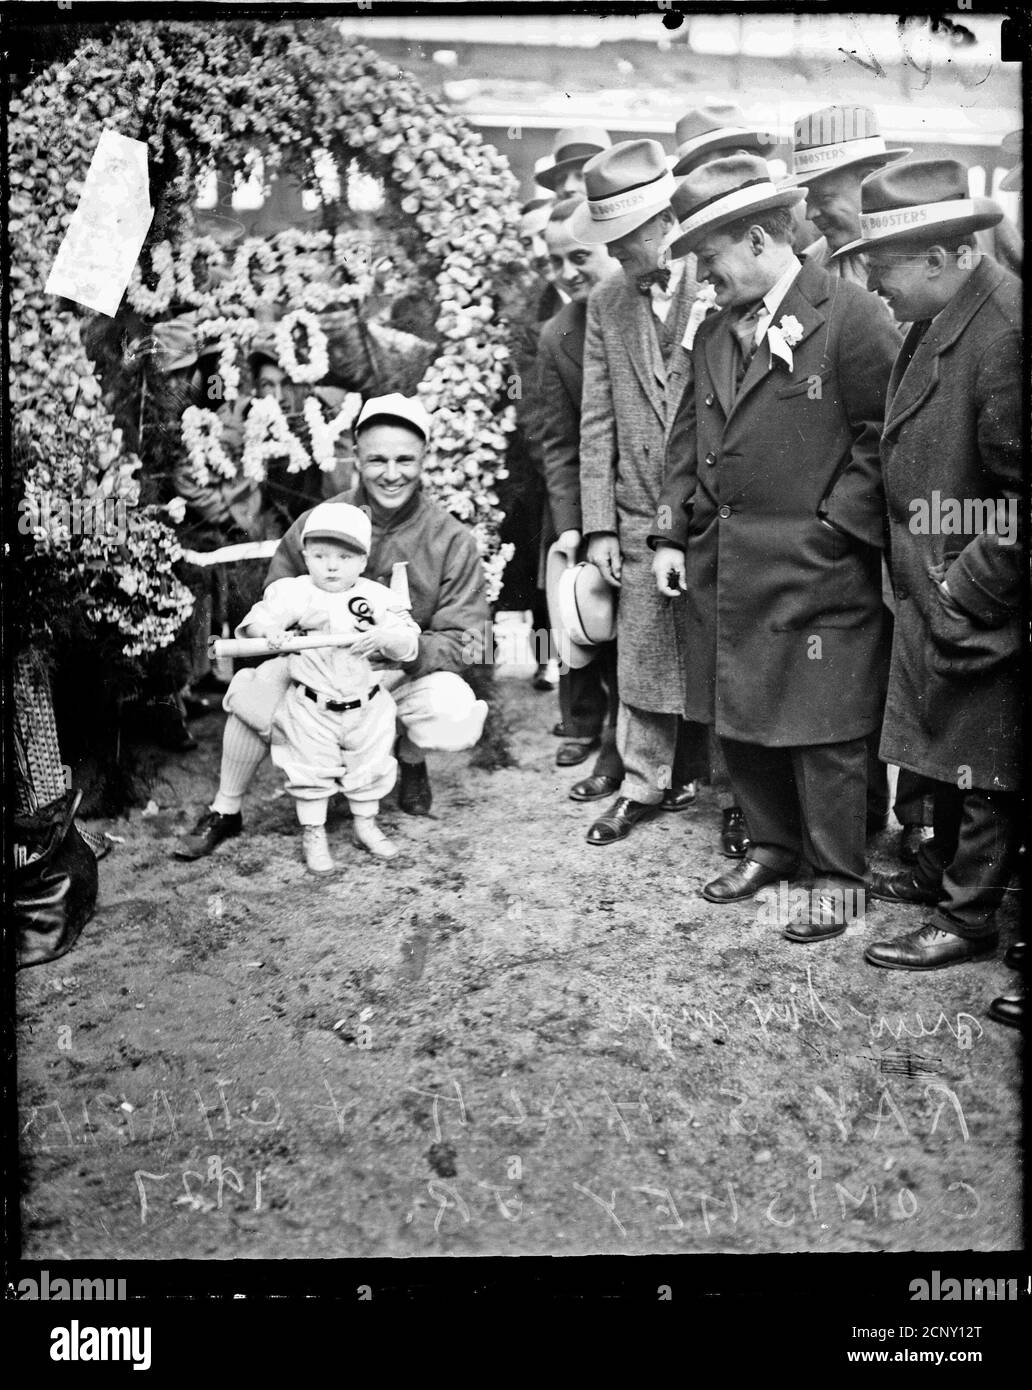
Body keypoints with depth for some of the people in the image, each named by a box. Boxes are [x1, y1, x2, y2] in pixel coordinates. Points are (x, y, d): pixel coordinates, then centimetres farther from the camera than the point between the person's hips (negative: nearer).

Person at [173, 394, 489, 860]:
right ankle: (225, 812, -1)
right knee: (256, 688, -26)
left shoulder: (451, 540, -8)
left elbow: (466, 639, -11)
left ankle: (411, 760, 9)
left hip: (405, 678, -1)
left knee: (453, 712, -31)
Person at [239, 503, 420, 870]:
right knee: (311, 771, 7)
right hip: (311, 709, -2)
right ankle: (313, 835, 23)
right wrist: (270, 632, -35)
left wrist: (382, 636, -29)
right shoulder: (295, 593, -8)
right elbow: (257, 620, -13)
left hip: (366, 706, 2)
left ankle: (366, 825, 38)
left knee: (370, 767, 17)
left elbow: (408, 644, -9)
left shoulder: (377, 597, -5)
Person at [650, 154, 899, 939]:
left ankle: (838, 875, 19)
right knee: (738, 723, 14)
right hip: (723, 571, 7)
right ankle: (774, 846, 34)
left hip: (817, 574, -7)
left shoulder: (849, 317, -8)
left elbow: (882, 435, -10)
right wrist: (672, 536, 9)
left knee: (823, 732, 2)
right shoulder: (714, 331, 14)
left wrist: (837, 527, -14)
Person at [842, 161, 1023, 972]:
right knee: (947, 749, 23)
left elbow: (1021, 499, -23)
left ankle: (968, 918, 21)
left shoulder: (1004, 328, -23)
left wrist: (966, 590, -18)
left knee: (983, 763, 7)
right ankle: (942, 869, 40)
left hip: (978, 605, -9)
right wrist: (922, 580, 10)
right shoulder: (937, 322, 6)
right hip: (933, 593, 9)